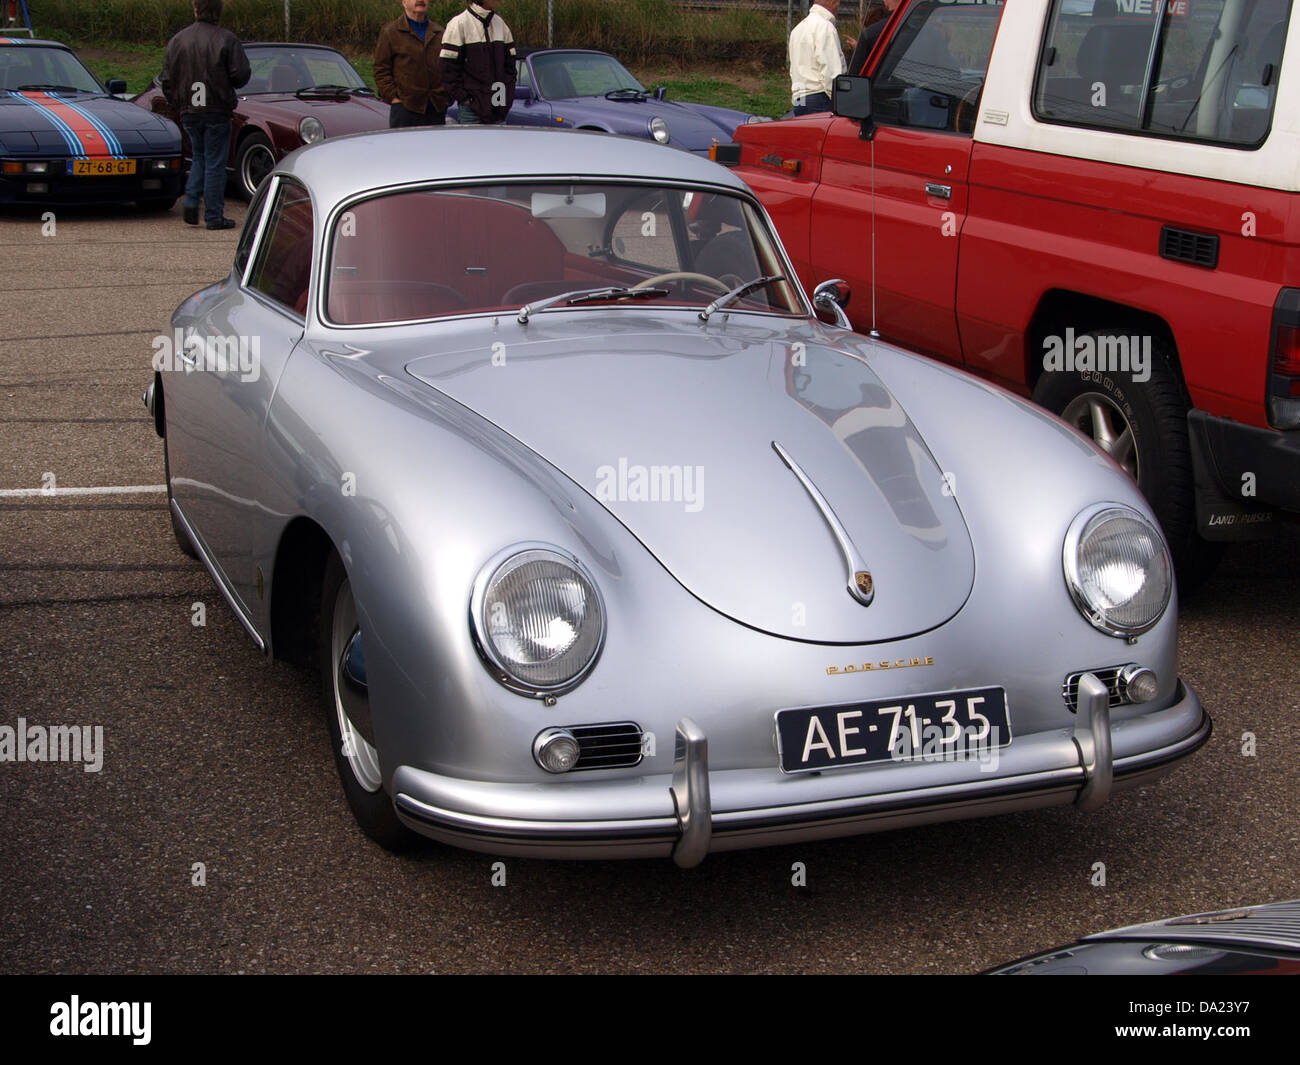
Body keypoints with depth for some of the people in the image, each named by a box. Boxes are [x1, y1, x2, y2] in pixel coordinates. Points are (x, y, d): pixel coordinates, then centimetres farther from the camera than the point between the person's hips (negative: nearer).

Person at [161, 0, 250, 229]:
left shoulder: (177, 41, 4)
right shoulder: (227, 40, -8)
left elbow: (167, 81, 6)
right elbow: (241, 75, -11)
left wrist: (177, 105, 19)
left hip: (188, 113, 4)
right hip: (217, 111, -4)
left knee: (199, 157, 20)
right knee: (215, 163, 1)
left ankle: (191, 201, 3)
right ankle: (214, 216, 2)